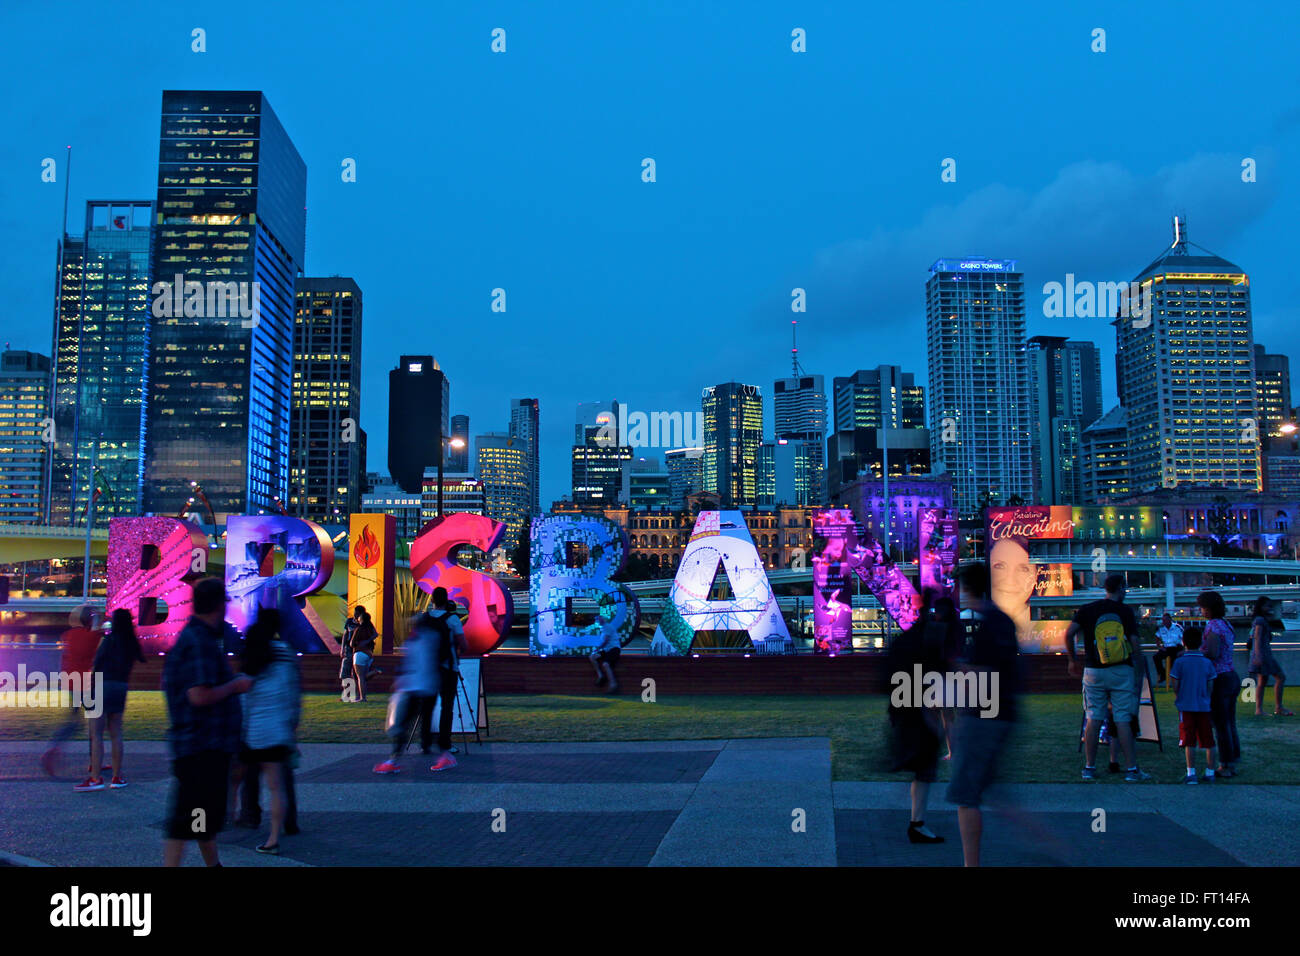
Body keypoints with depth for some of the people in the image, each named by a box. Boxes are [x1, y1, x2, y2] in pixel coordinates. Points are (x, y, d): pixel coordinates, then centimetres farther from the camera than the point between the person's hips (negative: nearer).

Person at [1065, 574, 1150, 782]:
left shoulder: (1088, 609, 2)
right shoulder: (1125, 611, -2)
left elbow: (1069, 634, -6)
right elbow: (1134, 641, -8)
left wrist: (1072, 660, 6)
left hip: (1094, 671, 2)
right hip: (1121, 671, -1)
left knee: (1093, 718, 6)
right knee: (1123, 719, 0)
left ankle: (1089, 767, 9)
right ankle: (1131, 769, 1)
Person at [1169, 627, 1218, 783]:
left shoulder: (1180, 662, -7)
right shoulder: (1207, 663, 2)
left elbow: (1175, 686, -5)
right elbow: (1210, 687, 4)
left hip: (1186, 707, -3)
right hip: (1204, 706, 3)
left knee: (1189, 741, -1)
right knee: (1208, 741, 10)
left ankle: (1191, 772, -4)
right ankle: (1210, 772, 14)